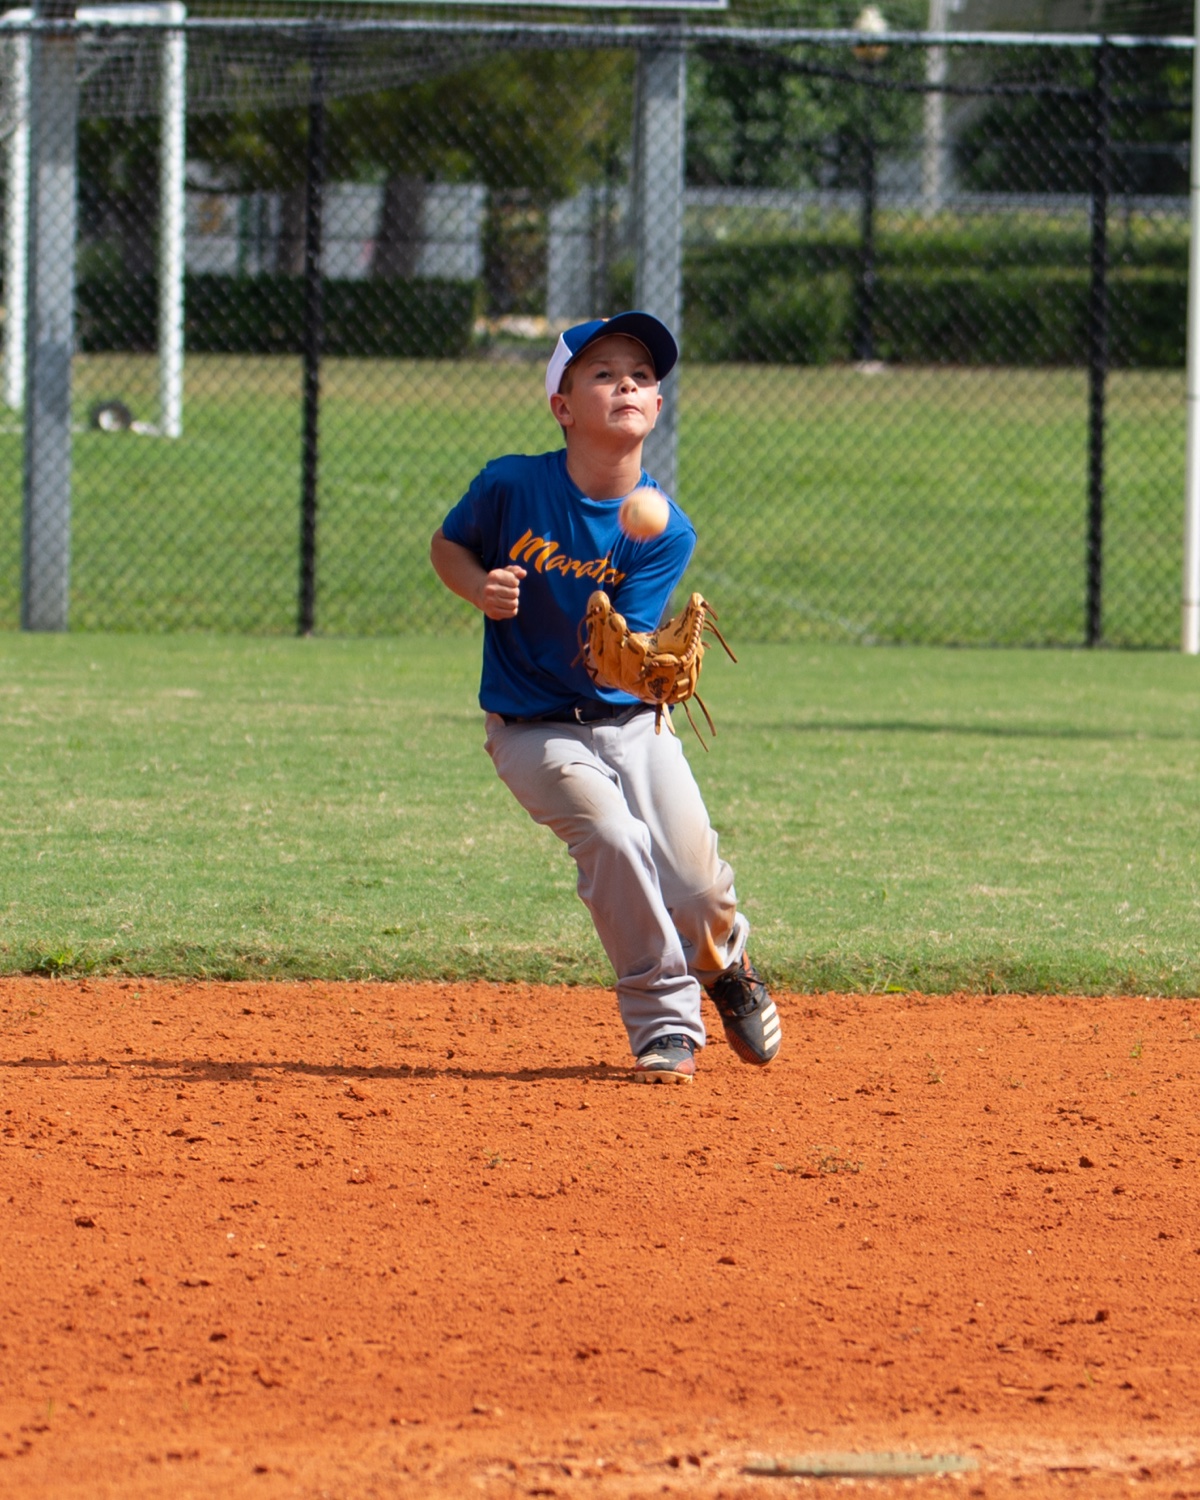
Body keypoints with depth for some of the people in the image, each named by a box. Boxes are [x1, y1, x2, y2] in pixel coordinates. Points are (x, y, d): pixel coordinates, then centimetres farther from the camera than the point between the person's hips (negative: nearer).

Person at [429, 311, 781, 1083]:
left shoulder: (666, 533, -12)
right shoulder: (513, 485, -14)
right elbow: (447, 545, 5)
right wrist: (480, 586, -16)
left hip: (630, 718, 1)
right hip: (534, 727, -1)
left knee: (697, 883, -9)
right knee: (612, 836, -25)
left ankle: (726, 964, 31)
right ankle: (665, 1022, -7)